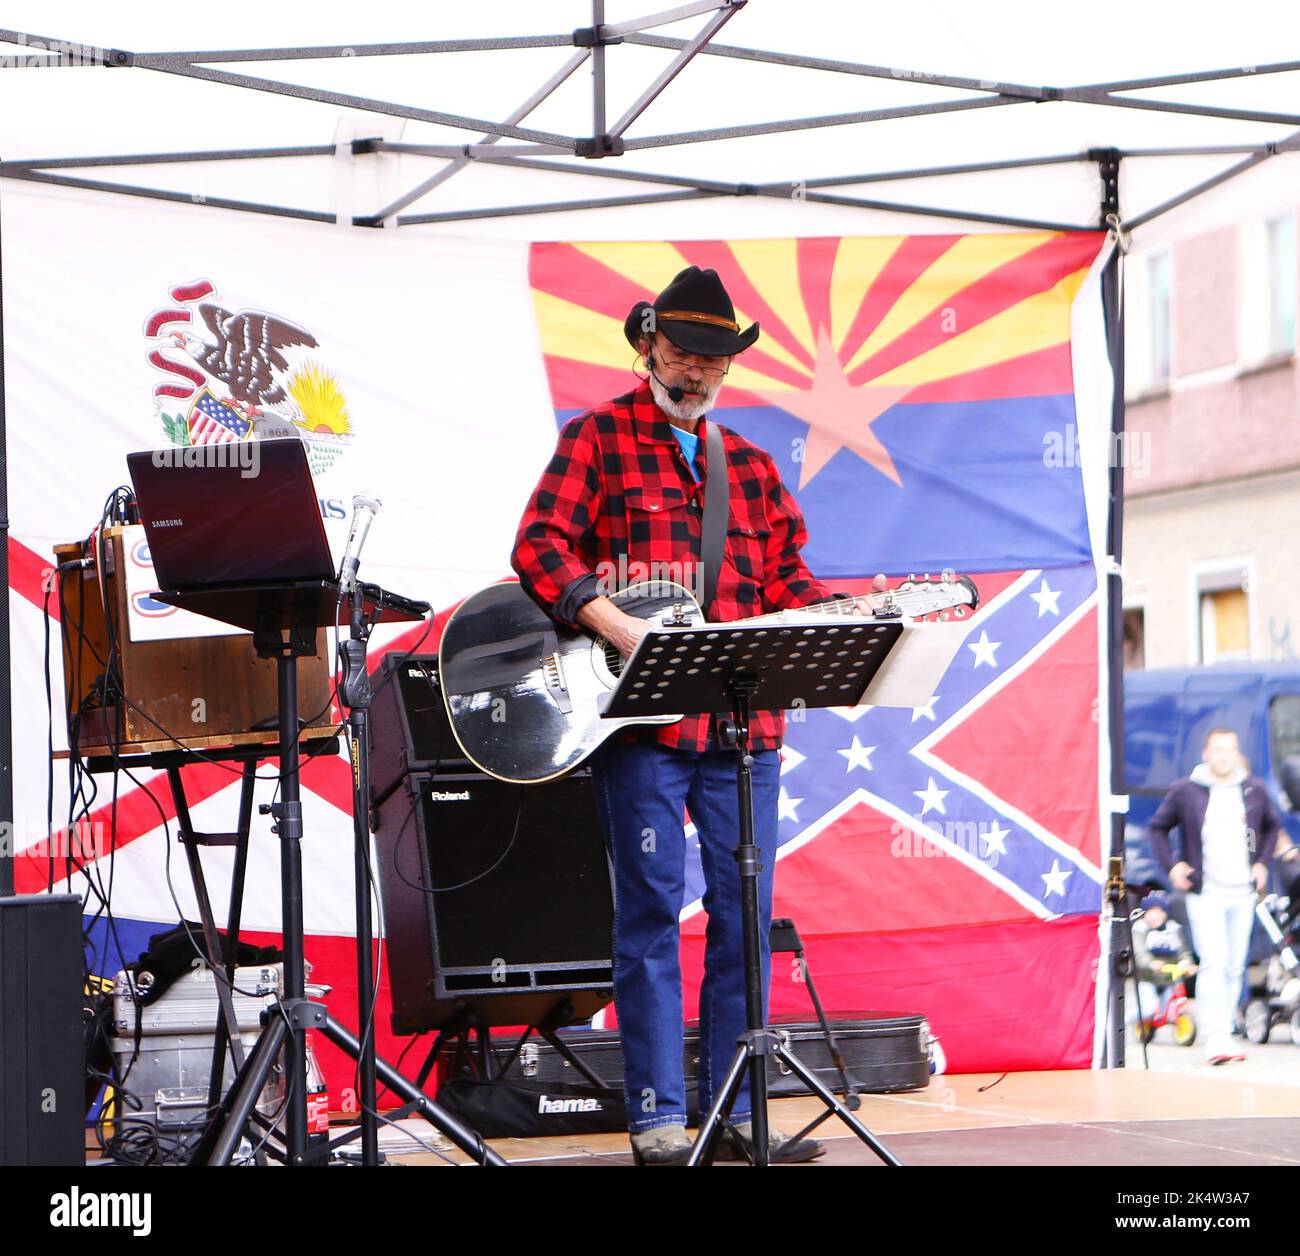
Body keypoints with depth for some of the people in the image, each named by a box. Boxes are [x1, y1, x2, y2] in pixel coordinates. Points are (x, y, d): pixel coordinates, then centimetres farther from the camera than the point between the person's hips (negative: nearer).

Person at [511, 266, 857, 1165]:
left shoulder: (751, 466, 21)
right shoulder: (598, 438, 4)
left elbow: (787, 580, 19)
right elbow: (540, 543, -7)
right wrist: (617, 627, -19)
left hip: (743, 719, 5)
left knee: (746, 911, 5)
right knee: (652, 909, -4)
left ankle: (737, 1111, 11)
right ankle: (657, 1116, 0)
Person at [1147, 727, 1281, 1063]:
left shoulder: (1255, 790, 7)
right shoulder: (1184, 790, -2)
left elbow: (1272, 826, 23)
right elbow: (1158, 828, 8)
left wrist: (1262, 863, 11)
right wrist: (1171, 866, -2)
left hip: (1243, 892, 4)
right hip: (1205, 893, -4)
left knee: (1235, 966, 7)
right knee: (1213, 962, -15)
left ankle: (1223, 1036, 16)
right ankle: (1216, 1040, -19)